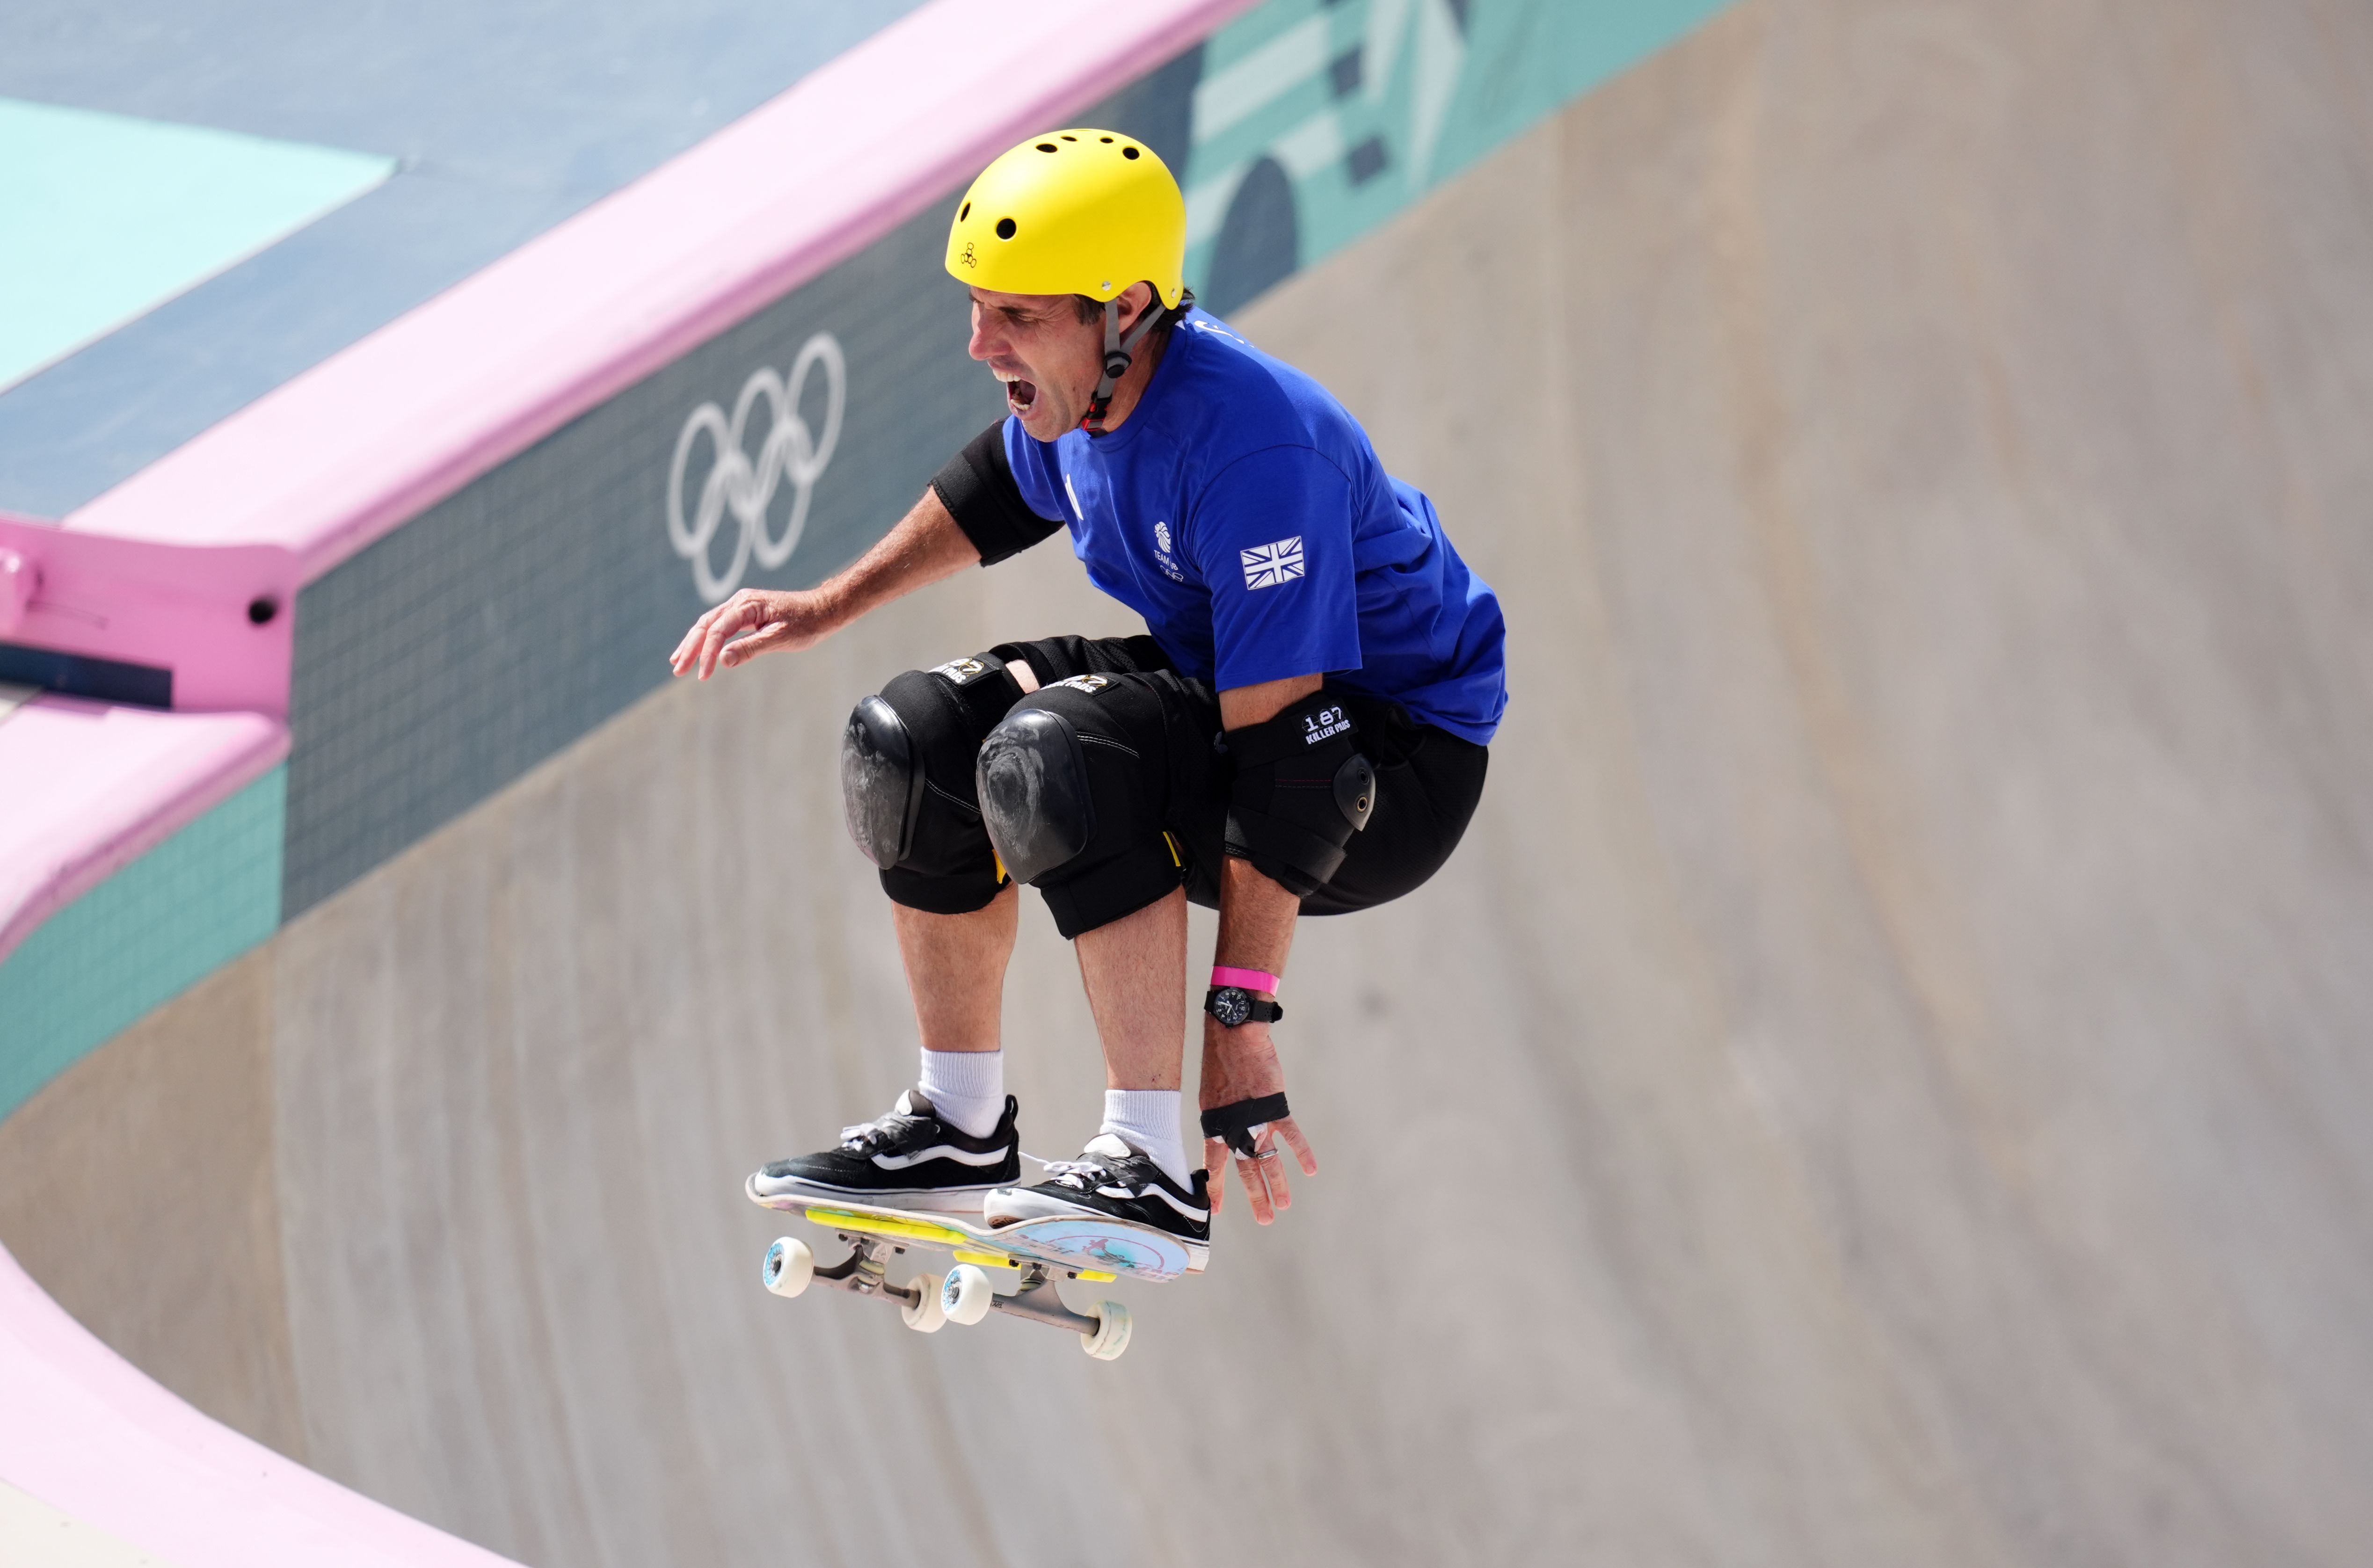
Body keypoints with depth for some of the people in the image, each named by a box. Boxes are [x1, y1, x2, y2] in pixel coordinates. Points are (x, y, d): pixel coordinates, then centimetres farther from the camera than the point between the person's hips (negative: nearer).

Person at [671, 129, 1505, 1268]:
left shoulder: (1250, 446, -33)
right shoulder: (1077, 391, -7)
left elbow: (1278, 759, -35)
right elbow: (1005, 485, 21)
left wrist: (1240, 1019, -36)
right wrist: (828, 608, 21)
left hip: (1396, 767, -9)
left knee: (1054, 755, -32)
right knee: (916, 740, 2)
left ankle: (1154, 1170, -29)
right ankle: (960, 1131, 14)